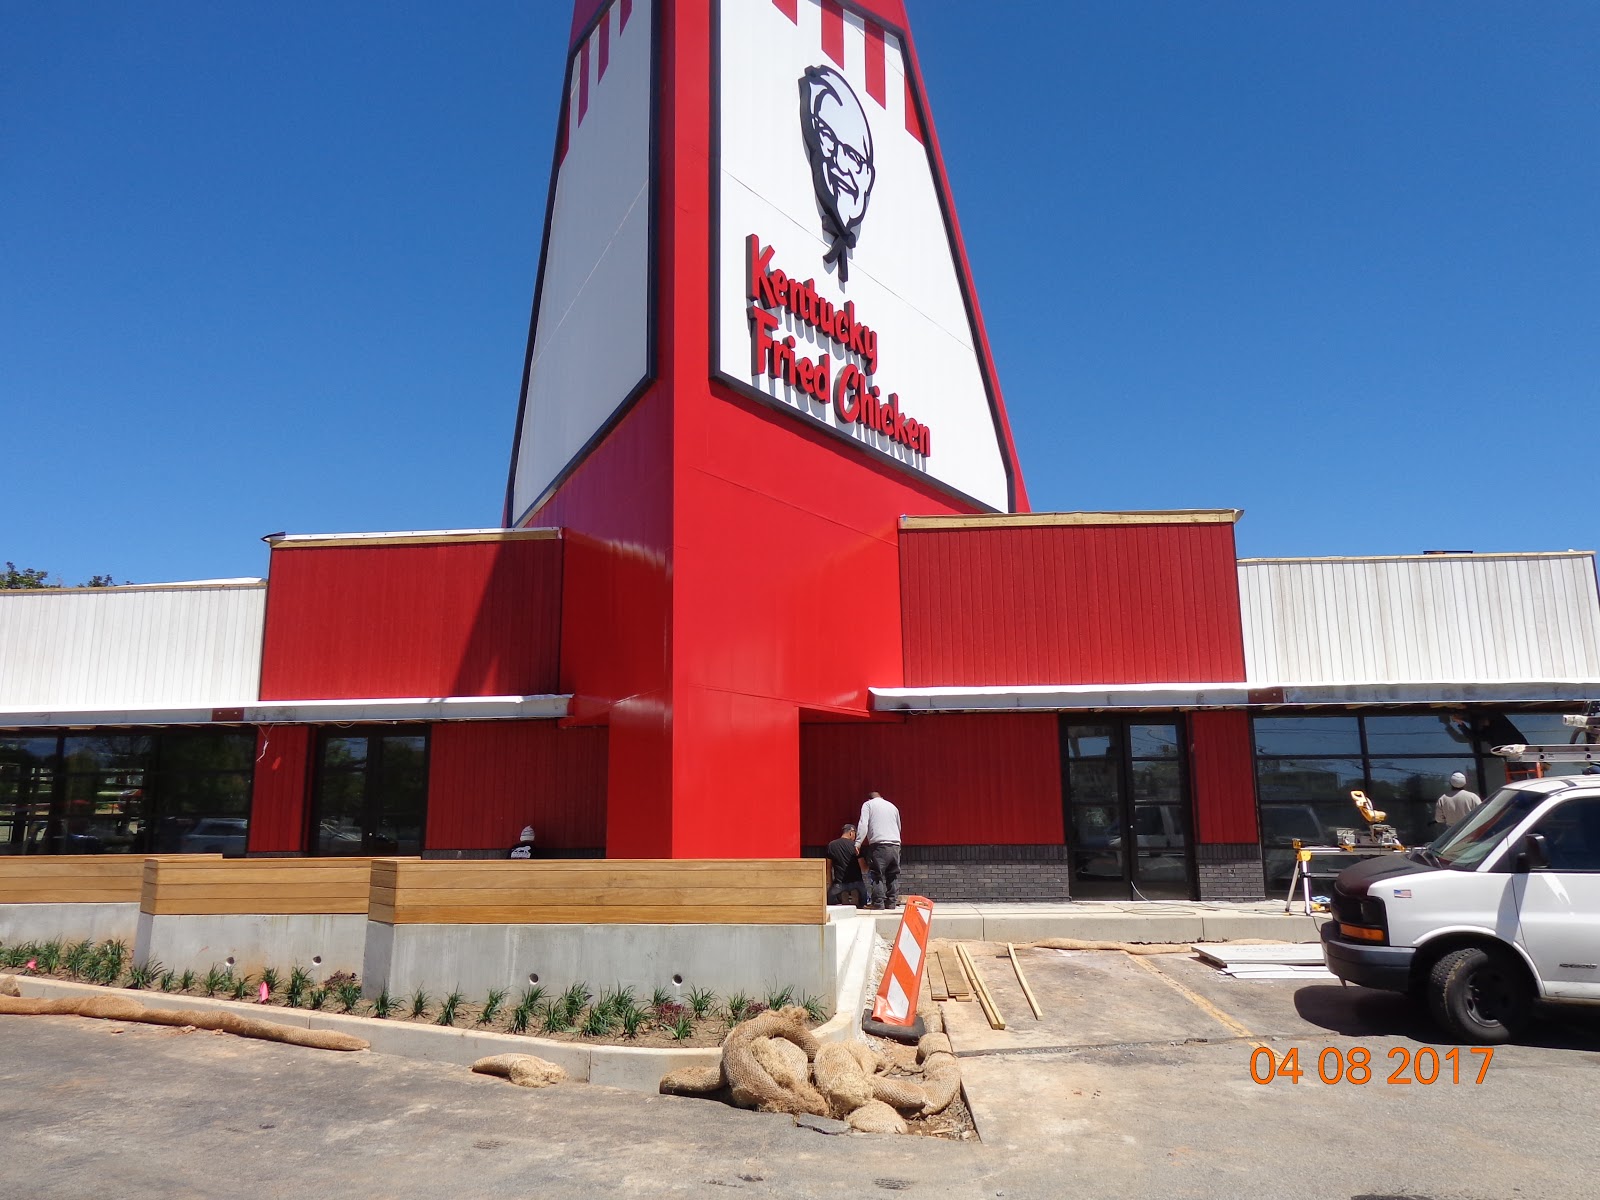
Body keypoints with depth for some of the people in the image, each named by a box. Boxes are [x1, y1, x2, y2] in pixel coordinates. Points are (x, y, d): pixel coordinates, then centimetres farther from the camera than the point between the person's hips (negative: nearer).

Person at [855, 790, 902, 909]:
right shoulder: (892, 806, 25)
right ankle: (892, 902, 10)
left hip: (879, 844, -4)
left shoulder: (868, 804, 11)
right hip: (895, 844, 4)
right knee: (893, 875, 10)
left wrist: (858, 843, -9)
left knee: (878, 875, -3)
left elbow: (863, 825, -3)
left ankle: (878, 903, -6)